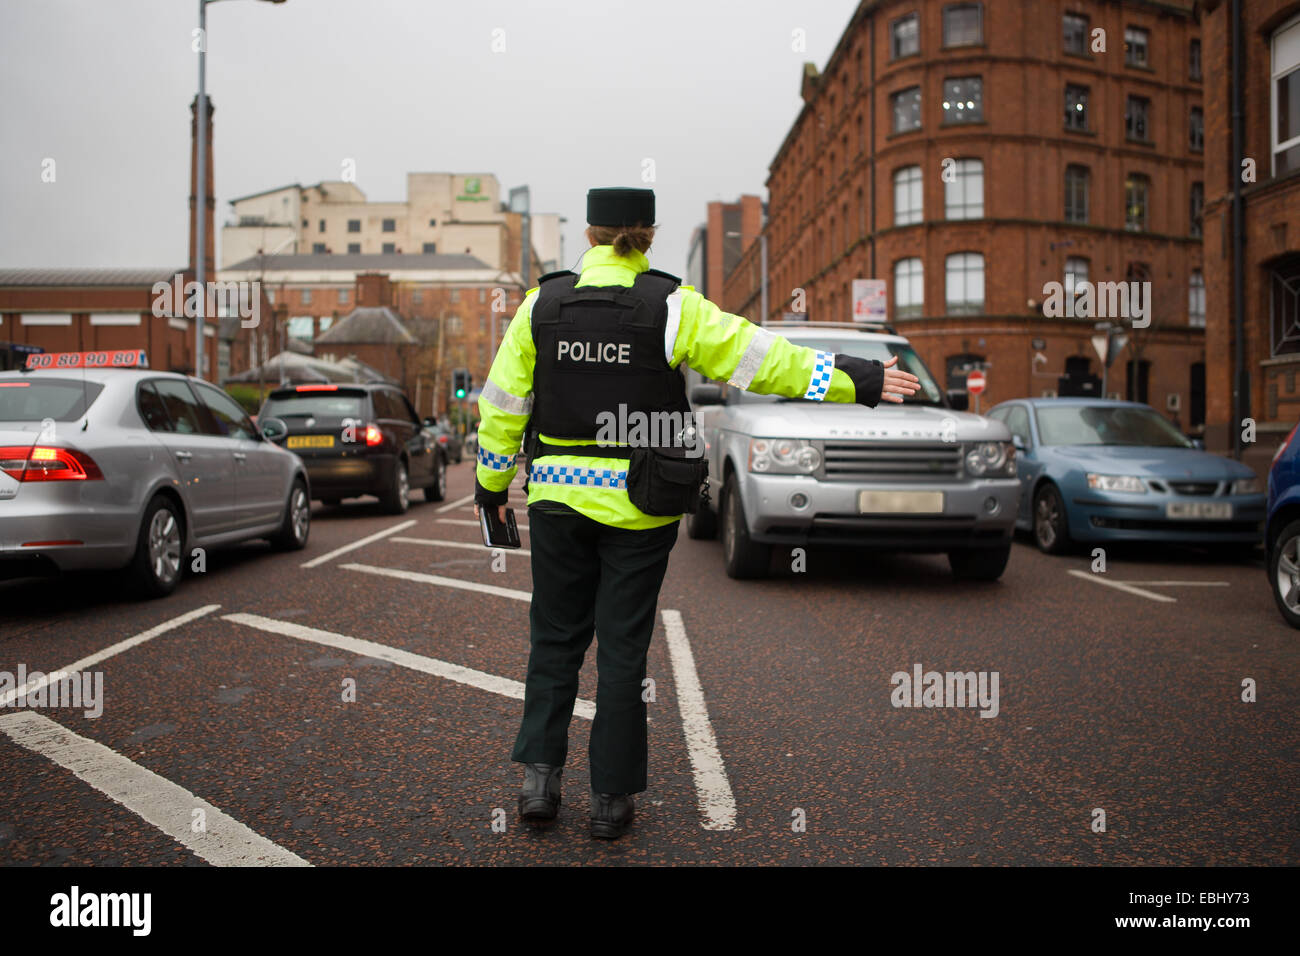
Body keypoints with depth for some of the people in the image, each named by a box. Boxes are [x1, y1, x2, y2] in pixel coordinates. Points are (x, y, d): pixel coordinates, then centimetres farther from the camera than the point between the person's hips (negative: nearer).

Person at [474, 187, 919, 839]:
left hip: (558, 494, 2)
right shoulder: (673, 308, -7)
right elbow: (762, 358, -10)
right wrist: (859, 380, -5)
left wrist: (491, 483, 17)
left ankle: (540, 773, 11)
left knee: (555, 638, 17)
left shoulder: (542, 304, 1)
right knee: (622, 646, 8)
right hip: (638, 503, -2)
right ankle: (611, 798, 17)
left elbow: (504, 402, 5)